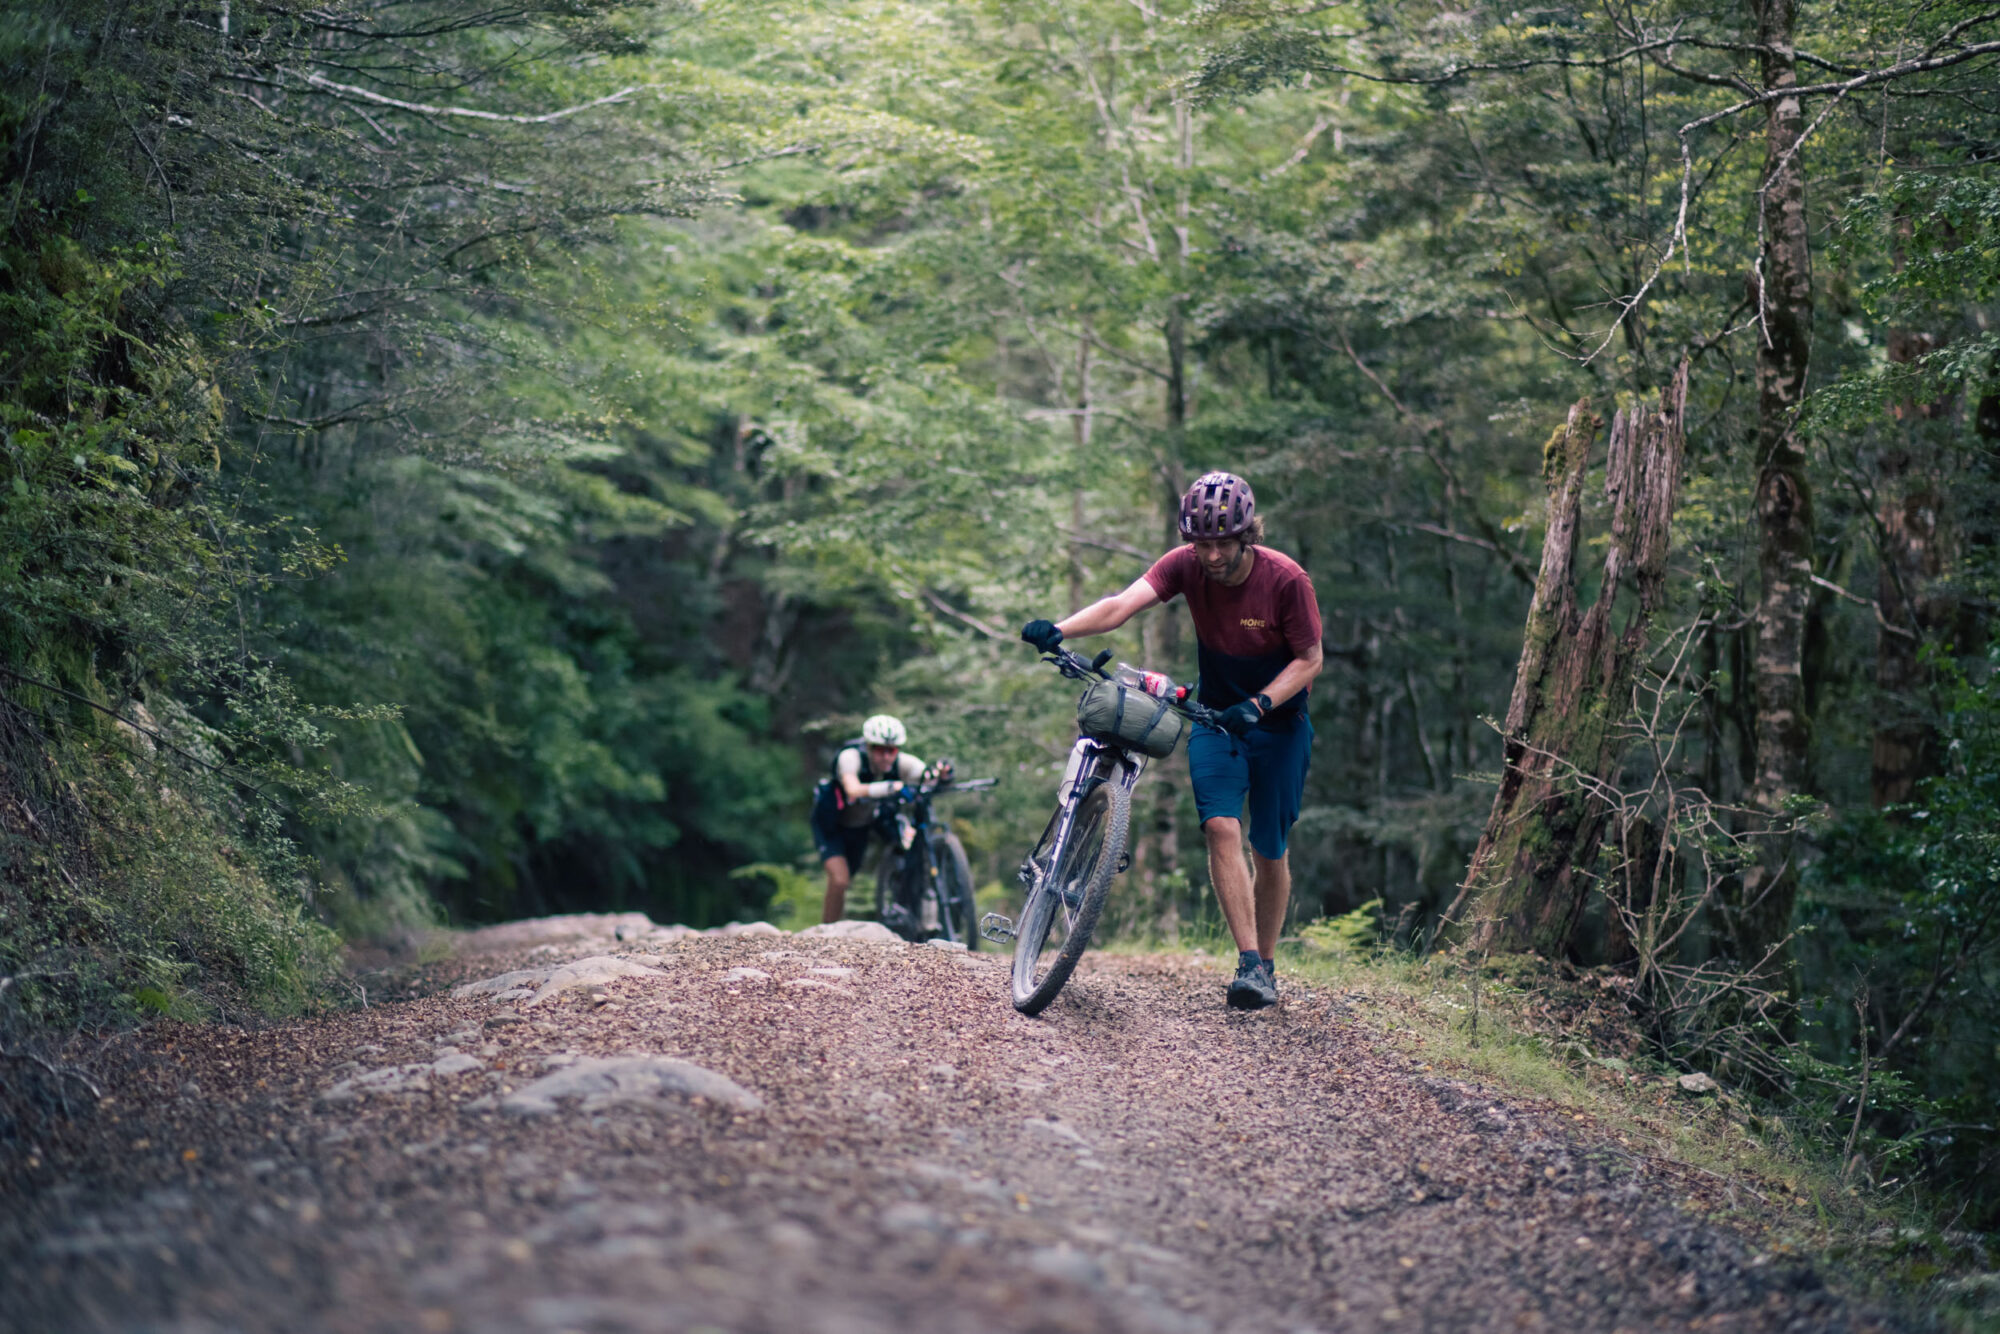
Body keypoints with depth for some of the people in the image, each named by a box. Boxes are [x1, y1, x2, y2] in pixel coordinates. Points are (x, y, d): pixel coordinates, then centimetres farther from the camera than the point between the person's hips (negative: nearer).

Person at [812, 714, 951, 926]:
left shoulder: (902, 763, -24)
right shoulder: (850, 757, -34)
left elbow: (926, 774, -41)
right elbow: (853, 790, -54)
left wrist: (942, 774, -65)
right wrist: (890, 787, -70)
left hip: (861, 827, 4)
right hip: (830, 824, -4)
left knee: (844, 881, 15)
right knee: (840, 880, -21)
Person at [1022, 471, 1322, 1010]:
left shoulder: (1286, 579, -22)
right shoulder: (1186, 565, -16)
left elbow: (1310, 659, -14)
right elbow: (1124, 603, -30)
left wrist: (1258, 704, -29)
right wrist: (1058, 630, -48)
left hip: (1278, 721, -2)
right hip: (1216, 717, 2)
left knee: (1269, 852, 3)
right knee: (1222, 828, -19)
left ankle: (1266, 966, 22)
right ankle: (1248, 961, -18)